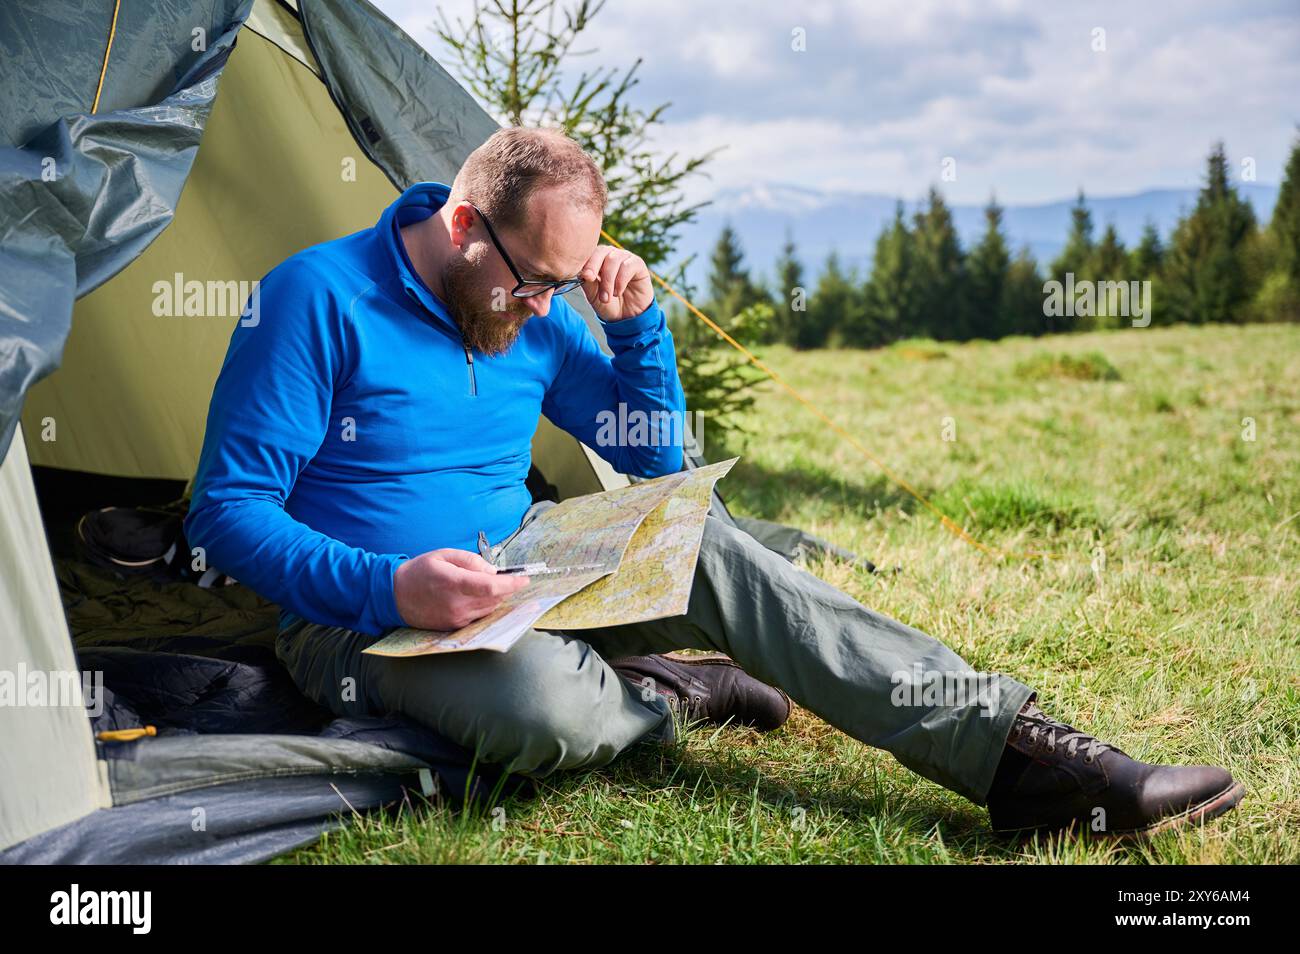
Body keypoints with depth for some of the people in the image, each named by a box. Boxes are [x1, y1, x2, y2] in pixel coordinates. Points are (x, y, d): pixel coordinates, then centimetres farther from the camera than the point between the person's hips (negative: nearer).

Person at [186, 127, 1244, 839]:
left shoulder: (534, 316, 4)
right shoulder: (320, 296, -16)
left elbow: (655, 464, 11)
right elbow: (230, 509, -18)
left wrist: (638, 324, -5)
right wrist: (388, 587, -32)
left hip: (518, 582, 6)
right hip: (363, 617, -6)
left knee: (705, 552, -21)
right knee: (547, 703, -40)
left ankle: (1015, 748, -24)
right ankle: (674, 690, -4)